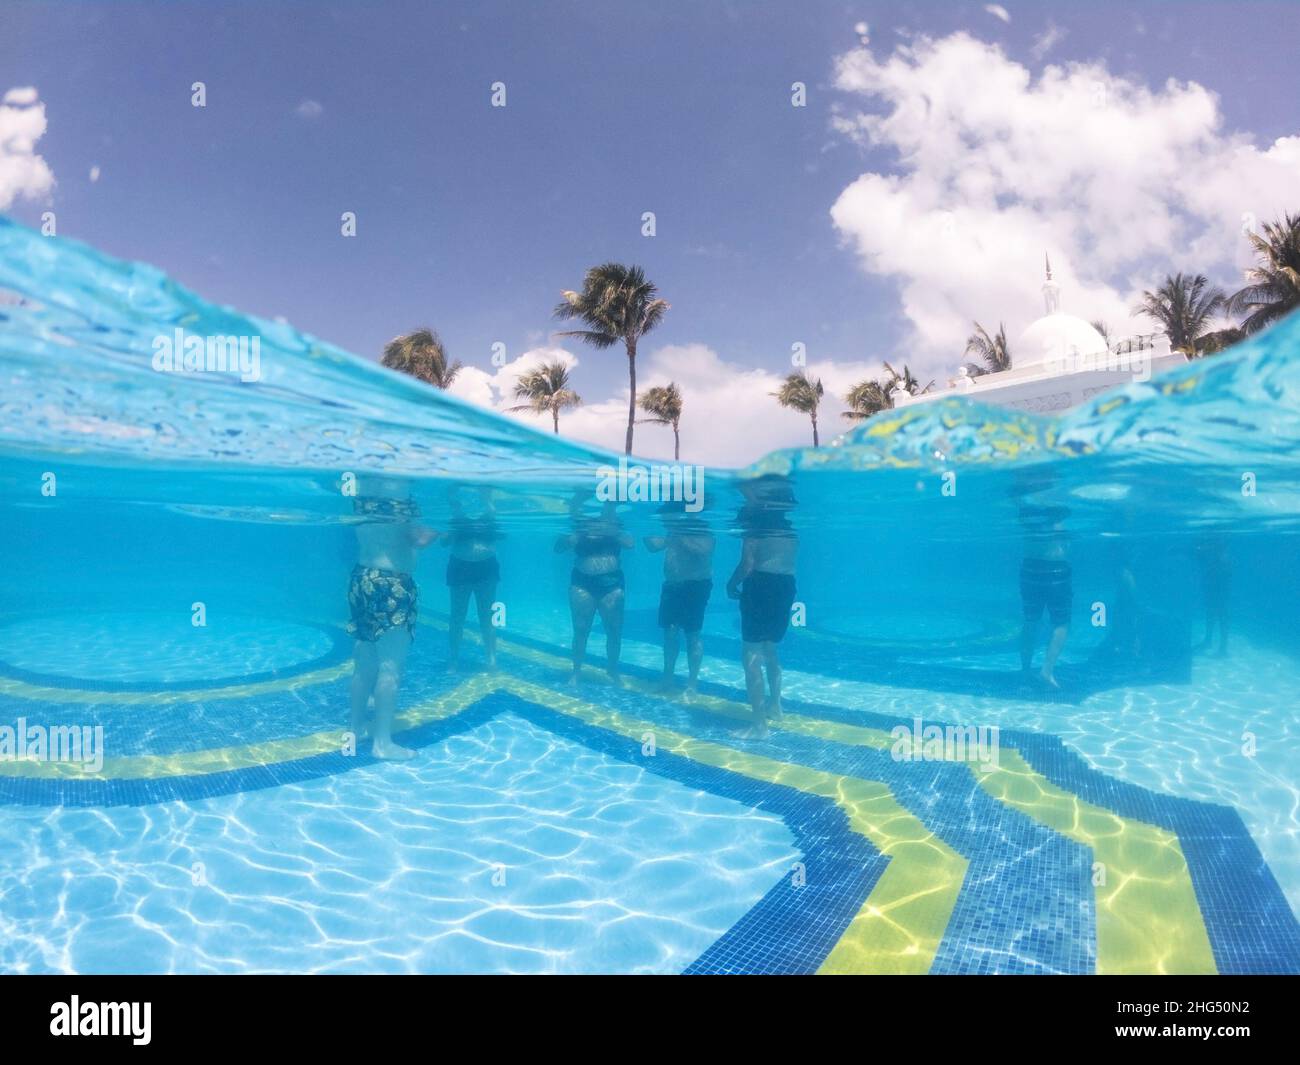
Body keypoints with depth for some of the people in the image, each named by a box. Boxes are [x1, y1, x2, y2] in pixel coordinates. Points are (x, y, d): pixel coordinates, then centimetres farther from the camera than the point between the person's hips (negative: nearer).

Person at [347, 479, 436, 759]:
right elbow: (419, 539, -21)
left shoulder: (365, 490, 8)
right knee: (390, 667, -3)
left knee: (365, 663, 17)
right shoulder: (395, 490, -16)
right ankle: (383, 742, 1)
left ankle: (357, 728, 27)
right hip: (390, 585, -9)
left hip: (363, 579, 9)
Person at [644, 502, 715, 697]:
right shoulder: (673, 531, 12)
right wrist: (646, 533, -7)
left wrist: (680, 538, -24)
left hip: (695, 586, -7)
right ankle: (668, 676, 21)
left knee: (692, 634, -5)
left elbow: (703, 551, -26)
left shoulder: (702, 530, -10)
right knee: (670, 631, 9)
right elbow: (653, 546, 13)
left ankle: (692, 683, 1)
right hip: (672, 586, 7)